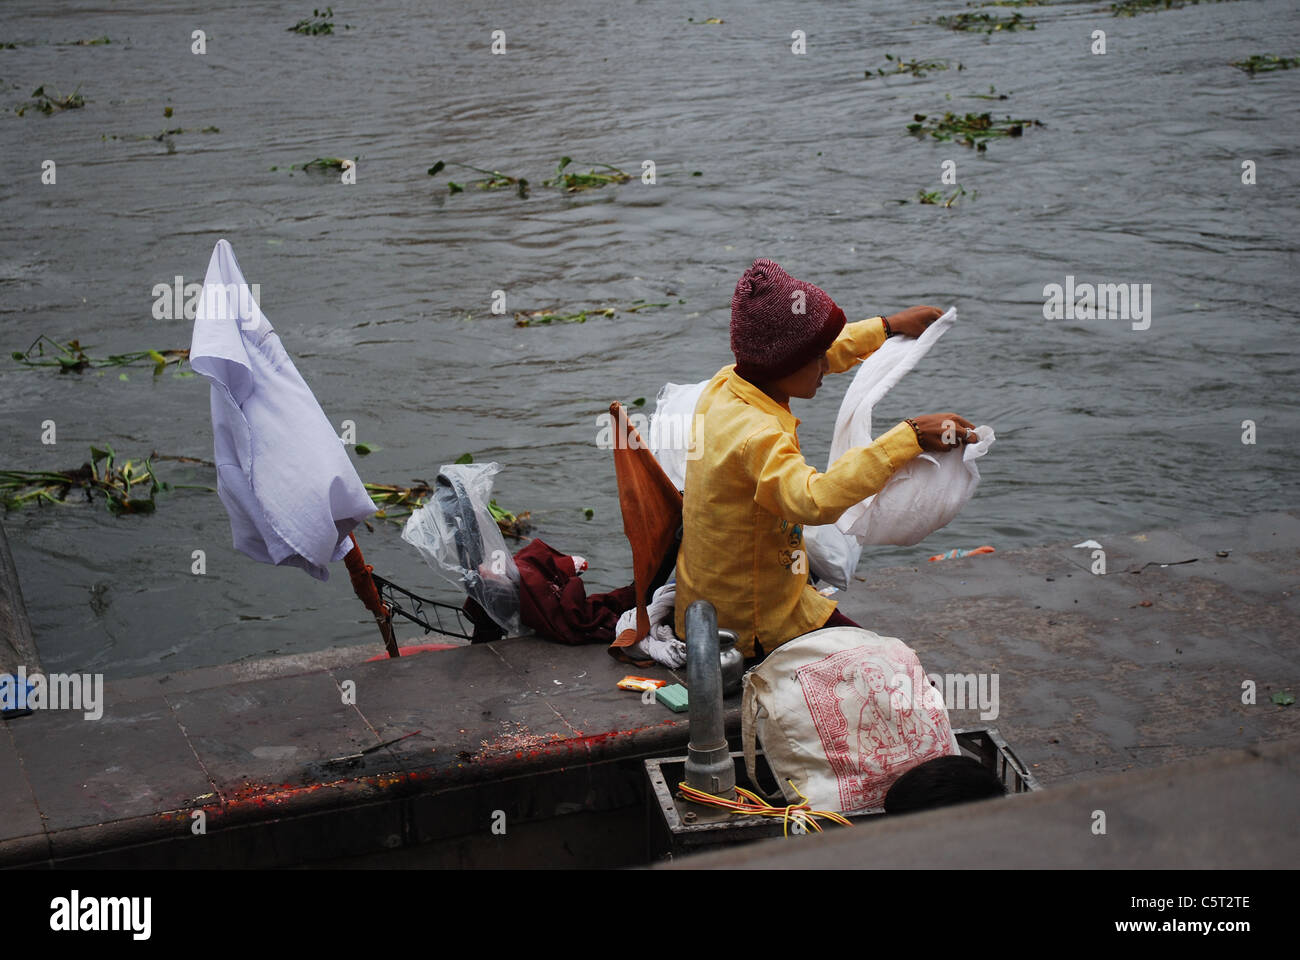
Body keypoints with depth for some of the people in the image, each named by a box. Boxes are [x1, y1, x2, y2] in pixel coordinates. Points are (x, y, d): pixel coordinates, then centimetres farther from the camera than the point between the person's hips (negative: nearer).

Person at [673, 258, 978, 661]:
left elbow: (813, 356, 16)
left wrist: (889, 326, 22)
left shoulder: (724, 386, -1)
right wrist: (910, 436, -49)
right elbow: (816, 500, -49)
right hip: (757, 625, -9)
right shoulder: (756, 434, -31)